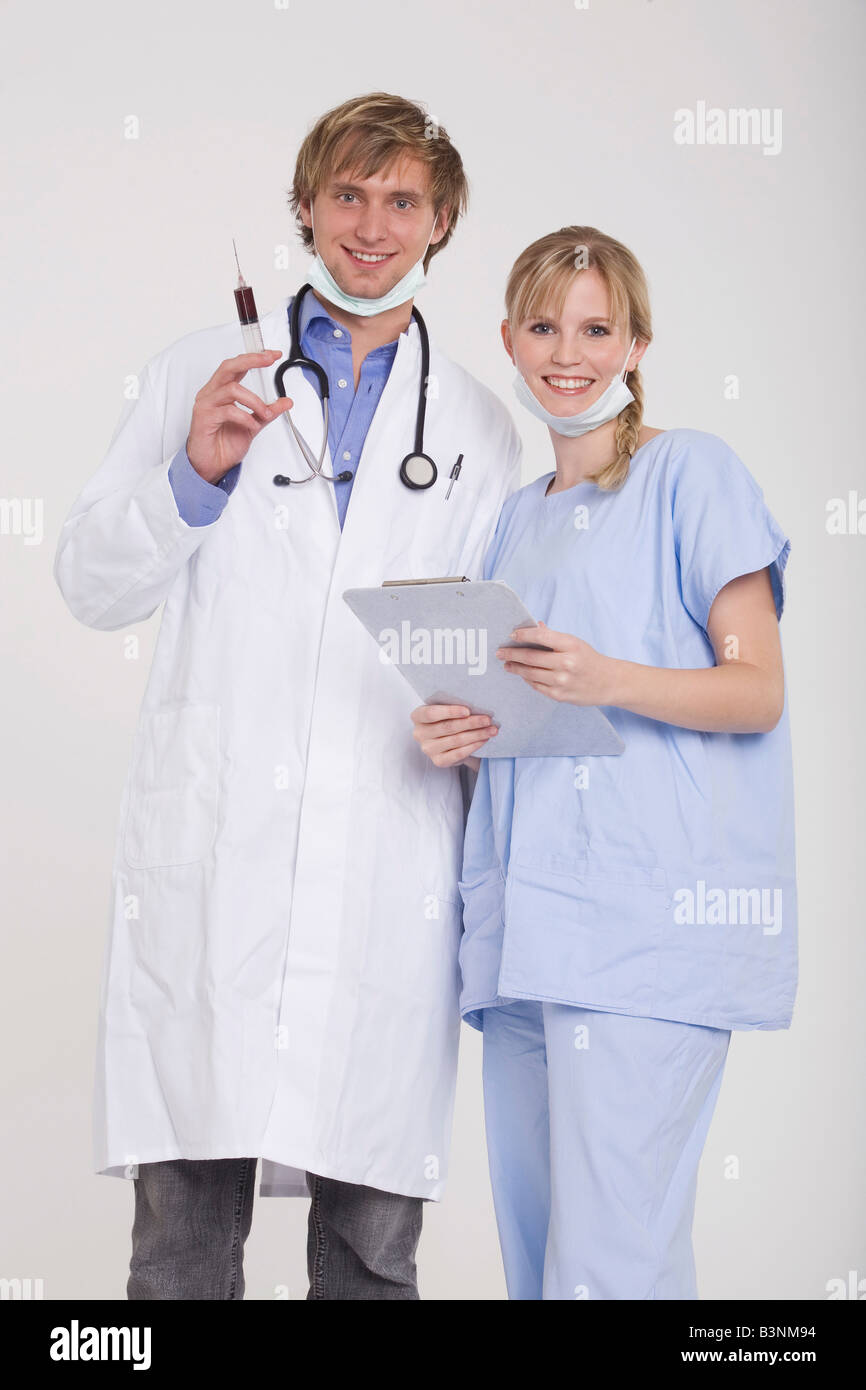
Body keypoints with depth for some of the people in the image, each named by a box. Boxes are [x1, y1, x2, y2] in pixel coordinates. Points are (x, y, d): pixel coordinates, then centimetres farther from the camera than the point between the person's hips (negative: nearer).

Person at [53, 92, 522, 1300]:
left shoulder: (480, 428, 15)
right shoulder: (200, 375, 12)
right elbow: (91, 587, 6)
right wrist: (195, 470, -9)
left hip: (392, 871, 1)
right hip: (210, 852, -1)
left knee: (374, 1242, 4)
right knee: (182, 1225, -1)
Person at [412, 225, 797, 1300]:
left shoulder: (692, 471, 2)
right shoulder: (517, 516, 22)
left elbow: (756, 691, -4)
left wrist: (608, 681, -20)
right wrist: (454, 732, 4)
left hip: (649, 909, -7)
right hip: (520, 916, 7)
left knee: (608, 1260, -11)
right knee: (530, 1246, 8)